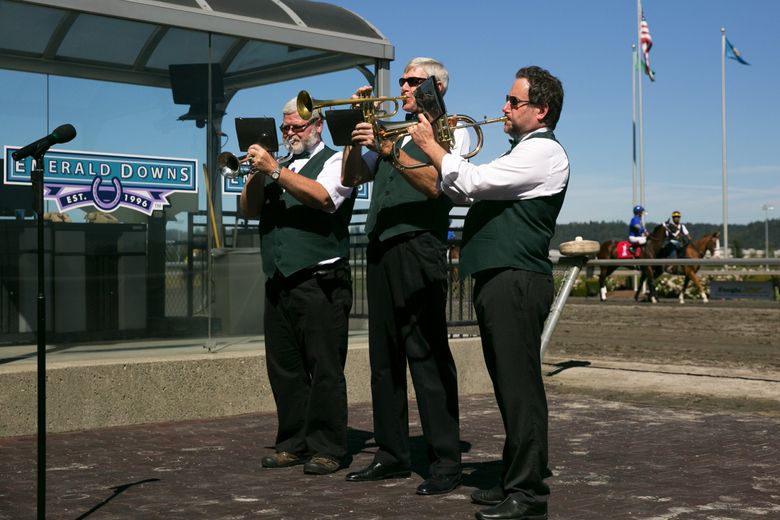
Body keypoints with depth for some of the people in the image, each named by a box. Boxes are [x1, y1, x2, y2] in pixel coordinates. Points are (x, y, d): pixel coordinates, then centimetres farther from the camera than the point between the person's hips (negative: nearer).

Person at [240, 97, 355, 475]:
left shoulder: (335, 161, 4)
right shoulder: (277, 167, 22)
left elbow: (322, 197, -17)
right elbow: (249, 210, 12)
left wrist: (274, 170, -20)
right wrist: (256, 173, -5)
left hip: (320, 283, -6)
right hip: (278, 284, 6)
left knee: (324, 368, -6)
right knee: (284, 368, 7)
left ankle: (327, 448, -1)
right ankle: (294, 444, 15)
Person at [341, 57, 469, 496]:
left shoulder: (451, 131, 4)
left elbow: (435, 184, -13)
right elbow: (351, 177, 18)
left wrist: (388, 150, -21)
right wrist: (359, 128, 7)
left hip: (418, 249, -7)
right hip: (380, 250, 7)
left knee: (428, 356, -9)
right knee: (384, 356, 8)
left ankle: (446, 462, -5)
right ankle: (393, 454, 16)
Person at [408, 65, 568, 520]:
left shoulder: (543, 151, -9)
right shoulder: (523, 151, 25)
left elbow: (473, 181, -17)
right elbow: (461, 190, 23)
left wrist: (430, 144, -4)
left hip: (517, 282, -10)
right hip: (497, 279, 10)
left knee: (520, 385, -9)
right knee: (511, 385, 13)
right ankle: (518, 479, 22)